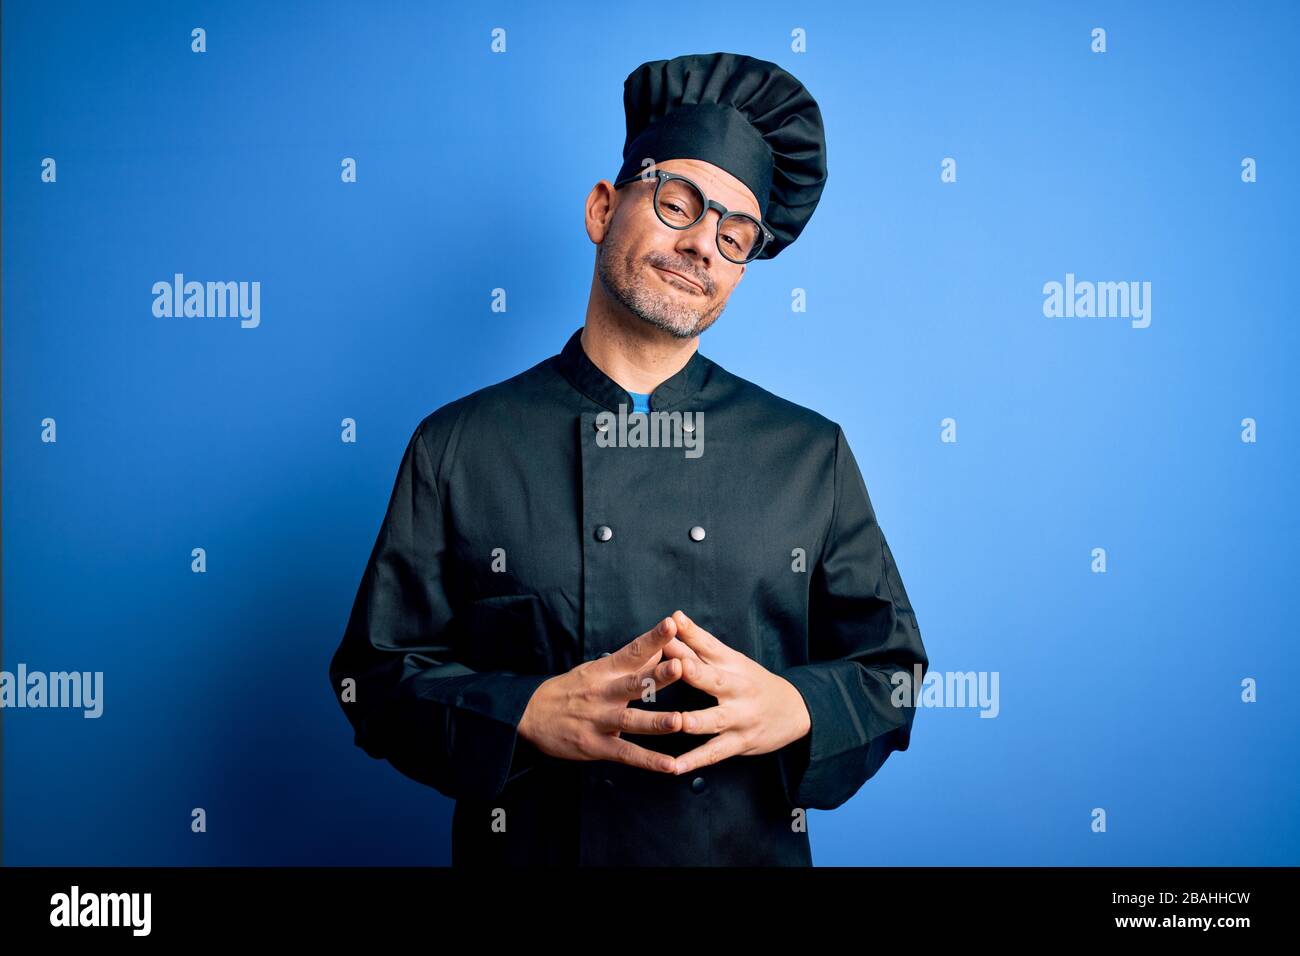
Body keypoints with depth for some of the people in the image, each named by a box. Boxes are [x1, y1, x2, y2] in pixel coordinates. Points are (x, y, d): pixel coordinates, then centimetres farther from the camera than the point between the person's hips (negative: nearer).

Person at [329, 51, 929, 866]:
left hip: (751, 849, 2)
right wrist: (526, 715, -20)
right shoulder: (458, 448, -4)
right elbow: (375, 675, -4)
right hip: (529, 849, -1)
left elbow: (893, 674, 2)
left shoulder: (811, 454, 0)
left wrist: (793, 710, -18)